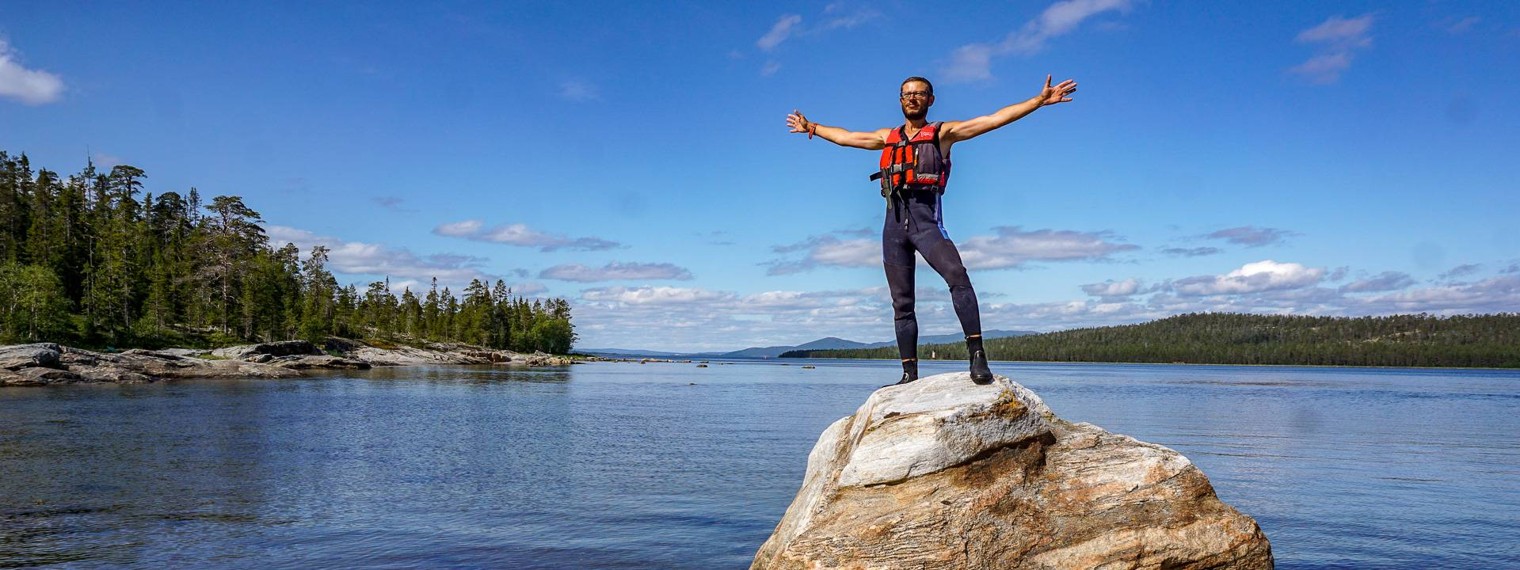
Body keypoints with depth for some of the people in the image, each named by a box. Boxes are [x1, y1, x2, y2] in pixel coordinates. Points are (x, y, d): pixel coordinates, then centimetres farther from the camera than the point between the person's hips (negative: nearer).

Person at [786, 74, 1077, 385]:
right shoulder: (888, 137, 23)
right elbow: (845, 136, 36)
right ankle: (910, 374, 8)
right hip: (894, 220, 5)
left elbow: (994, 119, 2)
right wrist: (810, 127, 45)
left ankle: (977, 356, -32)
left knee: (957, 276, -28)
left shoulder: (942, 133, 10)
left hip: (925, 216, -5)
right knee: (902, 303, 4)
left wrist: (1040, 100, -6)